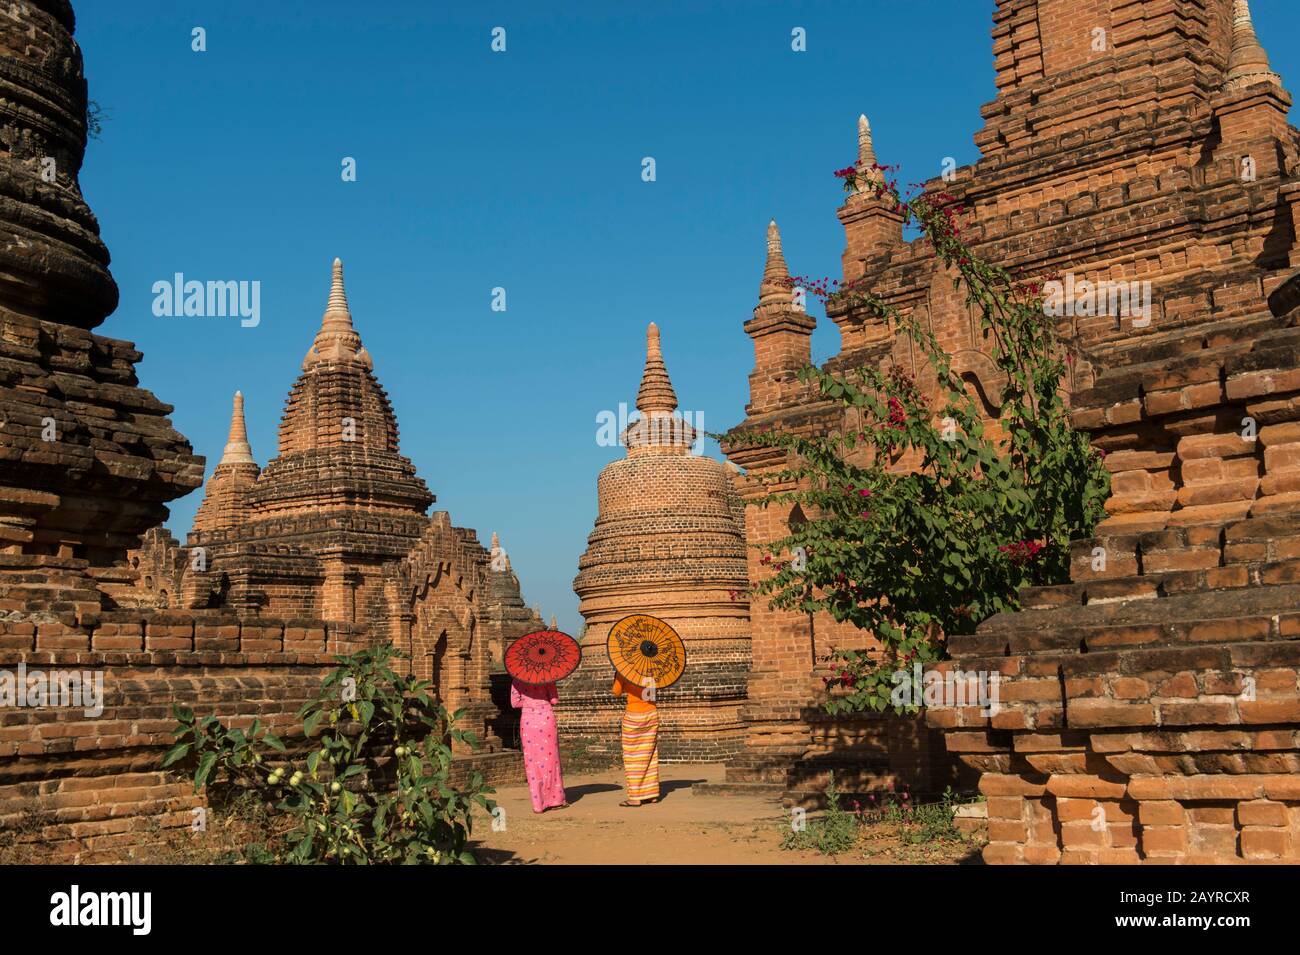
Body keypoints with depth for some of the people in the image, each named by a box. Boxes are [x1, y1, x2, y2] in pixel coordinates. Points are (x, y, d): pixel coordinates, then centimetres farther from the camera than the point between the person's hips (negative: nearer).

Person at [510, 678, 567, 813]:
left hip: (527, 720, 1)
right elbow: (554, 700, -2)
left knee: (532, 762, 6)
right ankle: (556, 799, 16)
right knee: (550, 758, 10)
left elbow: (514, 703, 1)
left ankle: (538, 803, 5)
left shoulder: (517, 680, 2)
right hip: (546, 718, -1)